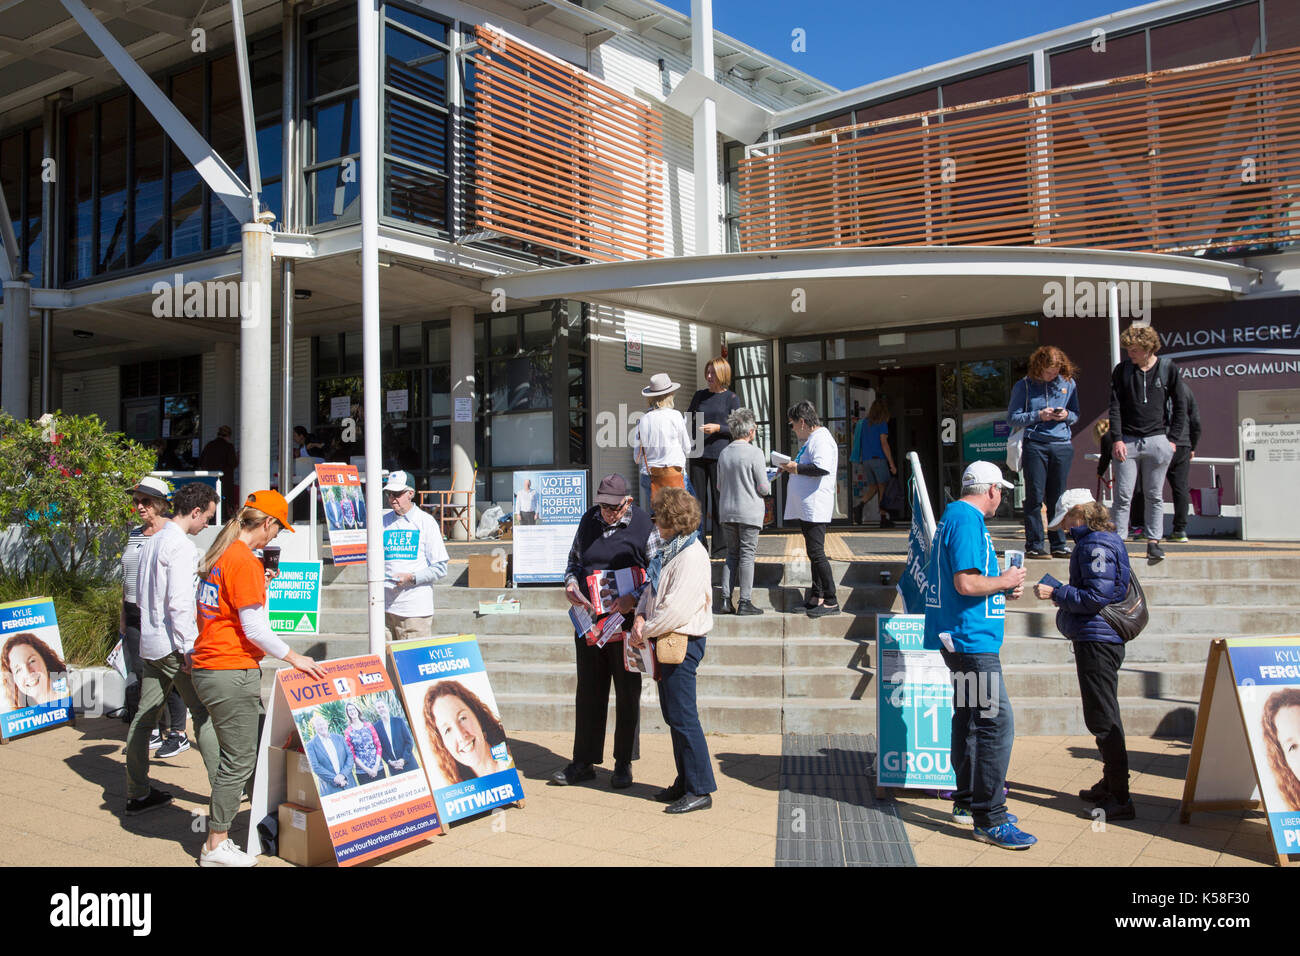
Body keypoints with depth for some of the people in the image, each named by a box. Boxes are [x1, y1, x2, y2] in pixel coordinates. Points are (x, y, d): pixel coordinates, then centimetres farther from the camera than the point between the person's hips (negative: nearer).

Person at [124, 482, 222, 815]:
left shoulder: (151, 542, 13)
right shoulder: (181, 546, -15)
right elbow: (179, 602, -21)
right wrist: (189, 649, -18)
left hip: (150, 644, 9)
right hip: (174, 645, -9)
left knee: (144, 716, 10)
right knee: (204, 713, 0)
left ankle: (137, 793, 17)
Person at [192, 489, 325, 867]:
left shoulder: (219, 554, 13)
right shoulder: (244, 561, -16)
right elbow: (254, 629, -17)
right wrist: (293, 657, -10)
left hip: (207, 666, 10)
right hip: (232, 671, -10)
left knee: (243, 752, 15)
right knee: (239, 760, 0)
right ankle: (217, 846, 9)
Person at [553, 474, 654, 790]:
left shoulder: (644, 526, -7)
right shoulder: (589, 521, 8)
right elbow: (574, 560, 18)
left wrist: (634, 600, -23)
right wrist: (571, 585, -3)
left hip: (626, 622, -4)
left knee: (627, 693, 6)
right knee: (588, 692, 10)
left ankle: (623, 764, 18)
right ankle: (584, 762, 19)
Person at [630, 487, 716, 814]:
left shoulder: (692, 556, -19)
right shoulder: (669, 551, 13)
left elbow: (677, 609, -24)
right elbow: (652, 589, 18)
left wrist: (644, 632, -14)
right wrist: (641, 617, -1)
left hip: (684, 641, -10)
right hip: (666, 640, 10)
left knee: (683, 716, -6)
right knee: (672, 714, 15)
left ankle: (700, 789, 2)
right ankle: (685, 783, 25)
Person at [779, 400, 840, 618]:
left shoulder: (821, 438, -13)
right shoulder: (811, 439, 20)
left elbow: (822, 467, -26)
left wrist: (797, 468, -15)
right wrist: (791, 468, 15)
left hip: (815, 508, -11)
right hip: (806, 508, 11)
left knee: (816, 553, -11)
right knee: (814, 553, 14)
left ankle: (831, 601, -7)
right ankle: (817, 596, 21)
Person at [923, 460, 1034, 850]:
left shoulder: (955, 517, 17)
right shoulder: (967, 521, -15)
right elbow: (966, 583, -24)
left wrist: (1002, 589, 17)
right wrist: (1004, 581, -9)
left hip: (962, 639, 11)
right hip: (972, 640, -11)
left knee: (969, 719, 17)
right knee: (996, 723, -10)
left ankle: (967, 803, 28)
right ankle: (989, 819, -7)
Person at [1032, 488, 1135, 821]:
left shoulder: (1095, 546, -16)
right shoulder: (1103, 541, 16)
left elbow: (1096, 596, -21)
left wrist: (1056, 593, -13)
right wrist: (1065, 597, 17)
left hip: (1096, 640, -11)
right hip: (1103, 639, 11)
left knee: (1102, 718, -7)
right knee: (1102, 715, 18)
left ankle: (1120, 798, -3)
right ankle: (1111, 784, 29)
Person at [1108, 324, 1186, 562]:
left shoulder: (1168, 369, 2)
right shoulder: (1121, 370, 3)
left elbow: (1179, 406, 7)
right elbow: (1115, 407, 2)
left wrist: (1172, 439, 0)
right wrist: (1117, 439, -7)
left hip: (1157, 440, 0)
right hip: (1127, 441, 0)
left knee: (1155, 496, 6)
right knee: (1123, 496, -2)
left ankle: (1154, 541, 12)